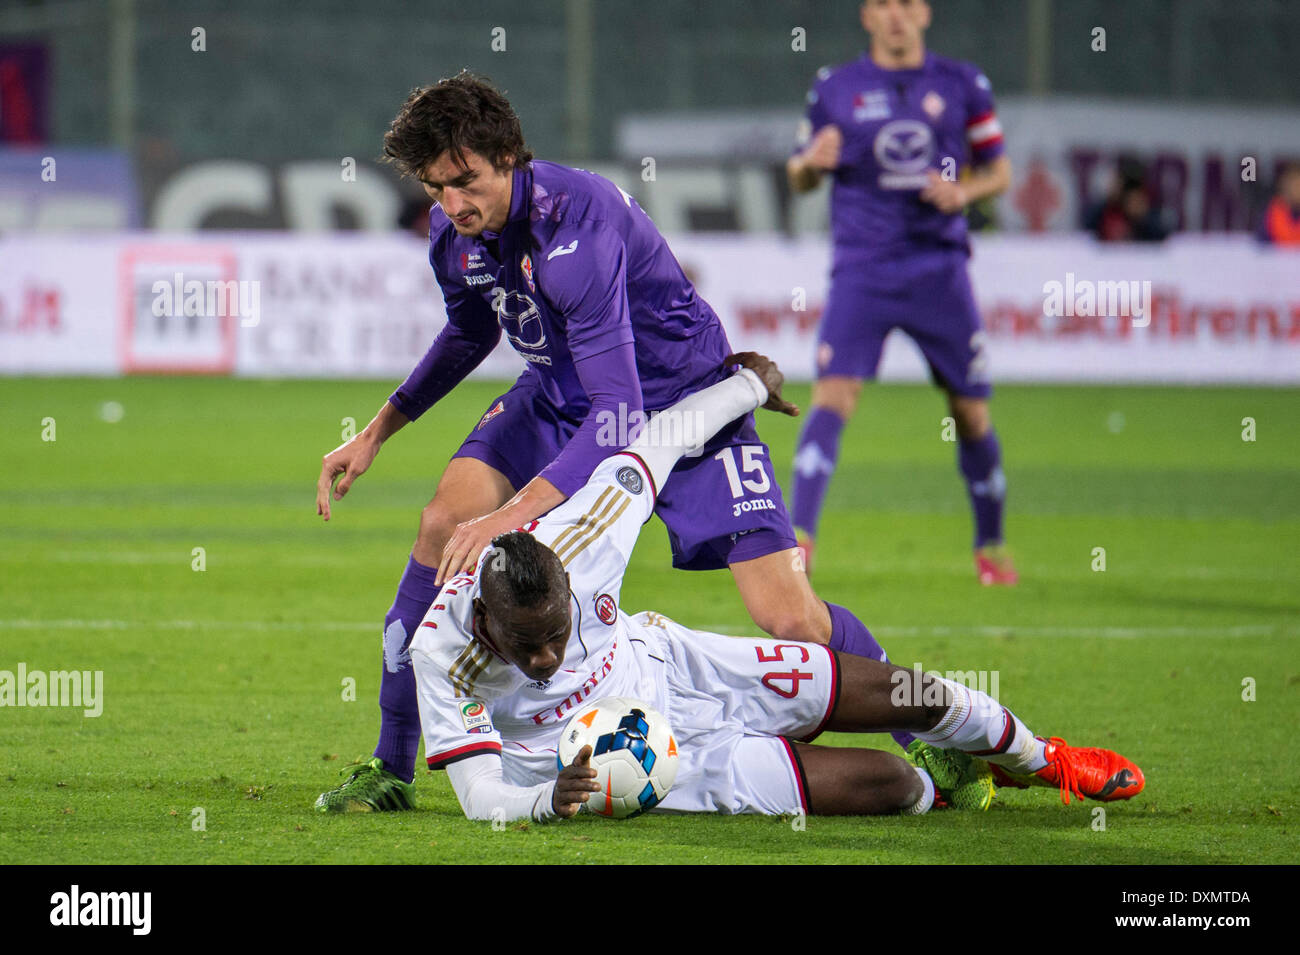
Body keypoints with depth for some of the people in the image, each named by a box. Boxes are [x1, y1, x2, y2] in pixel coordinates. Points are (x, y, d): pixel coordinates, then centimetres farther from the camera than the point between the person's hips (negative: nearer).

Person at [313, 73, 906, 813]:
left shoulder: (574, 224, -36)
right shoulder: (453, 231, -11)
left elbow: (620, 413, -40)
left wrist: (509, 517, -48)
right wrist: (378, 432, 13)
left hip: (682, 396, -6)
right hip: (563, 395, 6)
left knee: (790, 620, -17)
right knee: (445, 521, -17)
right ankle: (391, 771, -7)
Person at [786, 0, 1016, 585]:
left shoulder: (963, 86, 7)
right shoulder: (834, 89, 6)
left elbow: (998, 170, 12)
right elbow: (800, 178, 13)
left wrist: (964, 192, -9)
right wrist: (812, 162, -11)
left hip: (939, 268, 1)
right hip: (861, 269, -1)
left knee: (971, 414, 4)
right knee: (832, 397, -18)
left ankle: (990, 547, 22)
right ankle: (797, 539, -22)